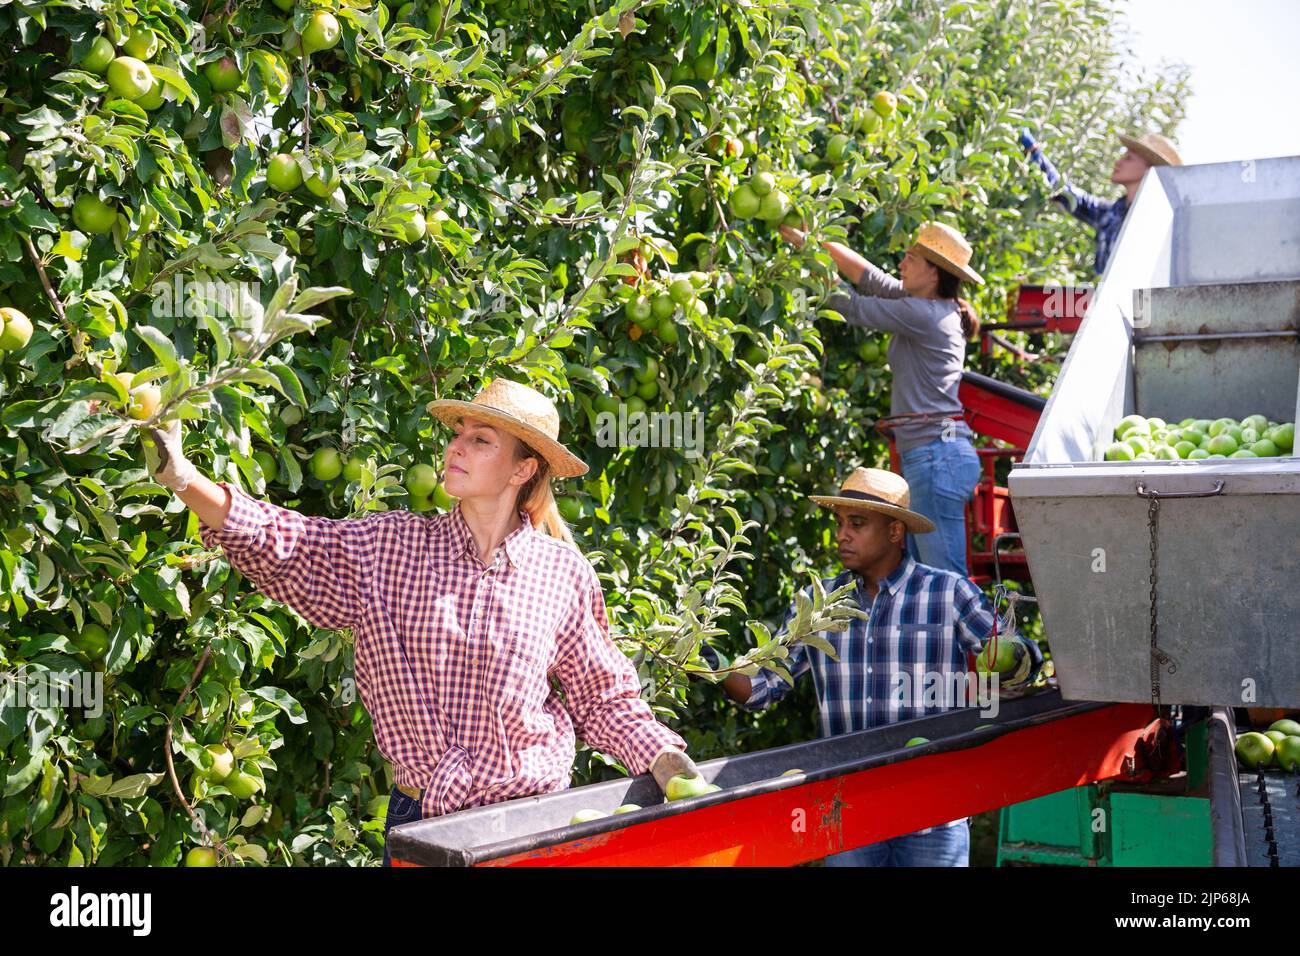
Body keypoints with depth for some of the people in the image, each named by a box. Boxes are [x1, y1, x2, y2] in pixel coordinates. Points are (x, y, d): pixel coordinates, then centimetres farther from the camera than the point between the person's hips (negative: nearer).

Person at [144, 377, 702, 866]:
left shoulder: (564, 572, -2)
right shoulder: (389, 547, -1)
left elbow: (602, 697, 6)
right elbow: (280, 546, -9)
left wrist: (658, 754, -9)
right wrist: (182, 479, -21)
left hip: (531, 818, -1)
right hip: (419, 819, 1)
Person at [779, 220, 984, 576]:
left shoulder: (925, 316, -12)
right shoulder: (931, 308, 15)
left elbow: (856, 307, -8)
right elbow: (872, 279, 17)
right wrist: (815, 241, 14)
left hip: (936, 456, -10)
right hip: (929, 456, 10)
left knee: (944, 577, -10)